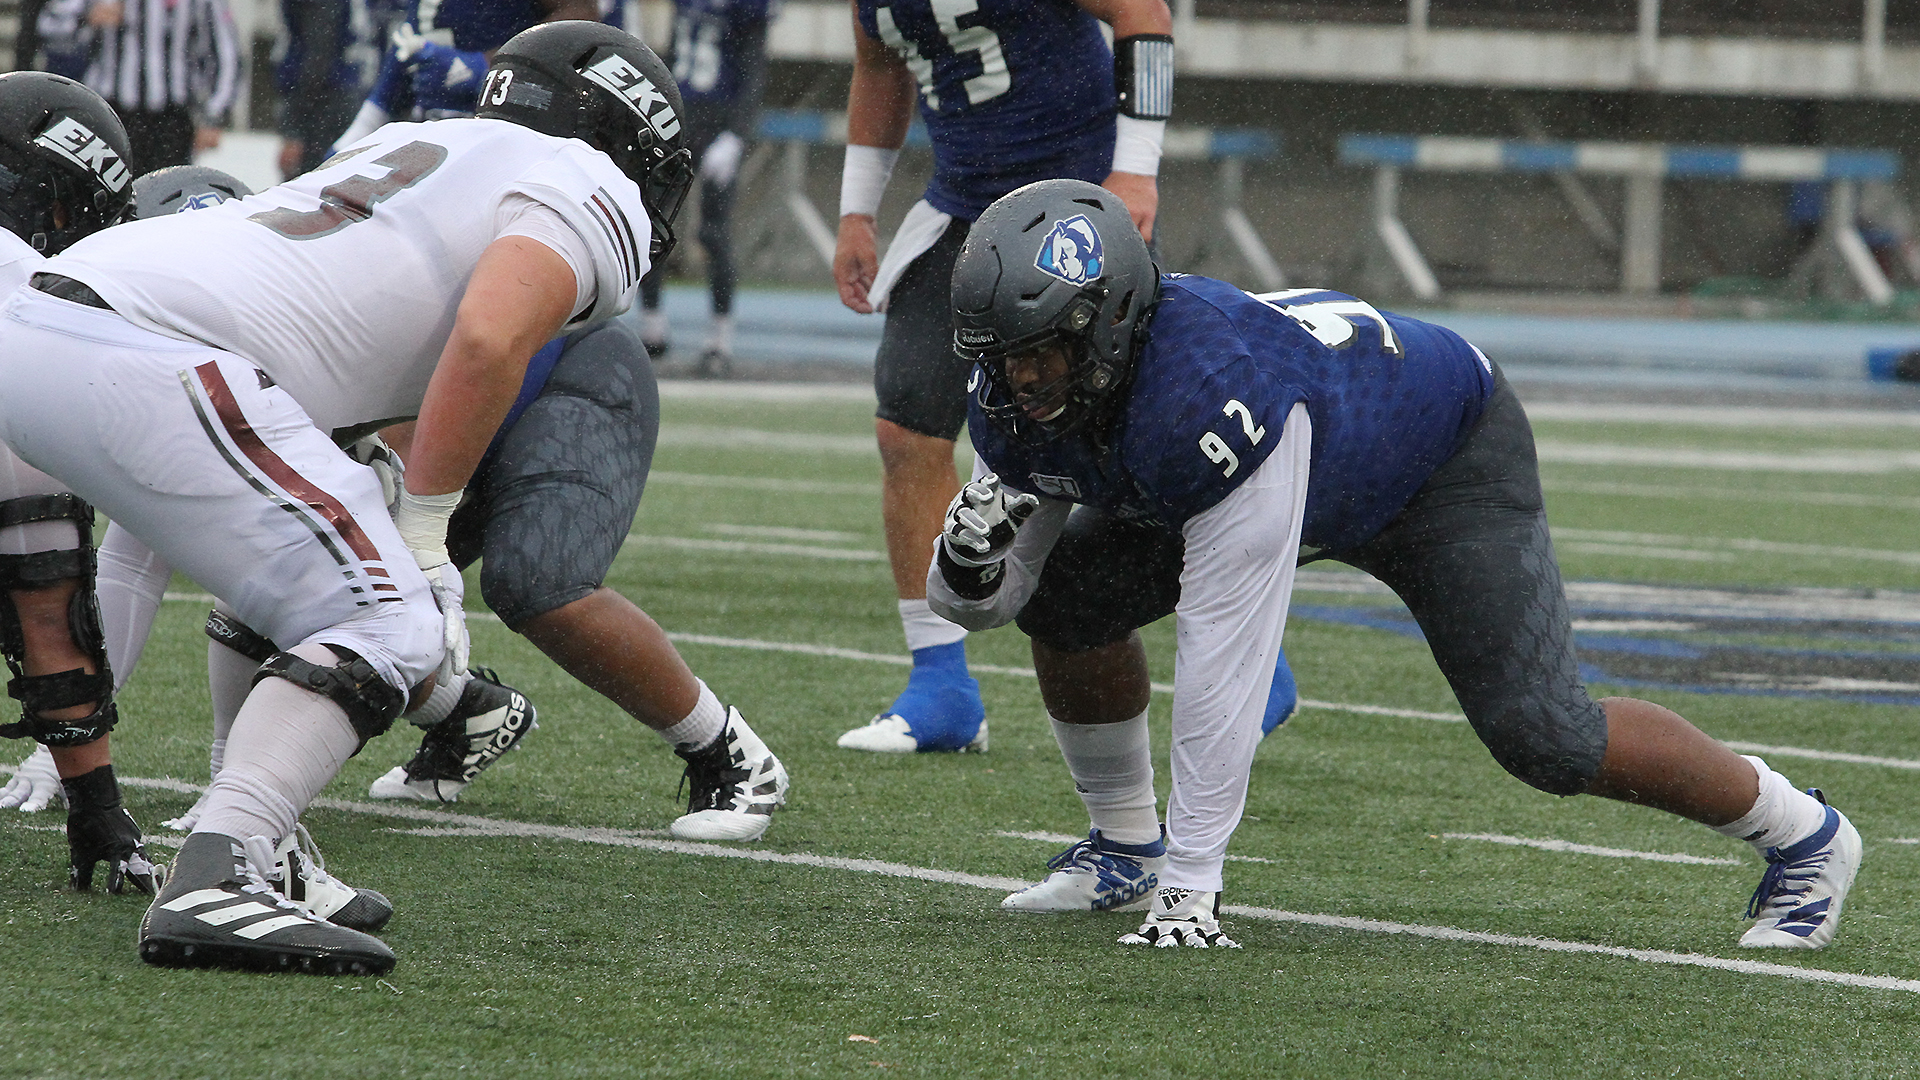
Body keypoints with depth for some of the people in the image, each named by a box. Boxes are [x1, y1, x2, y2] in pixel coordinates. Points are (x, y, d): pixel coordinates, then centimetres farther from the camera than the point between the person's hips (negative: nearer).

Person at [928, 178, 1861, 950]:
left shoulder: (1213, 396, -45)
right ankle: (1123, 847, 13)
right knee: (1068, 594, -7)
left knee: (1539, 736, -16)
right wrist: (970, 555, -34)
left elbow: (1222, 648, -44)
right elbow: (985, 600, -6)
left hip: (1445, 453, -7)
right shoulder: (1021, 405, -21)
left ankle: (1800, 836, 6)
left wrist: (1192, 882, -41)